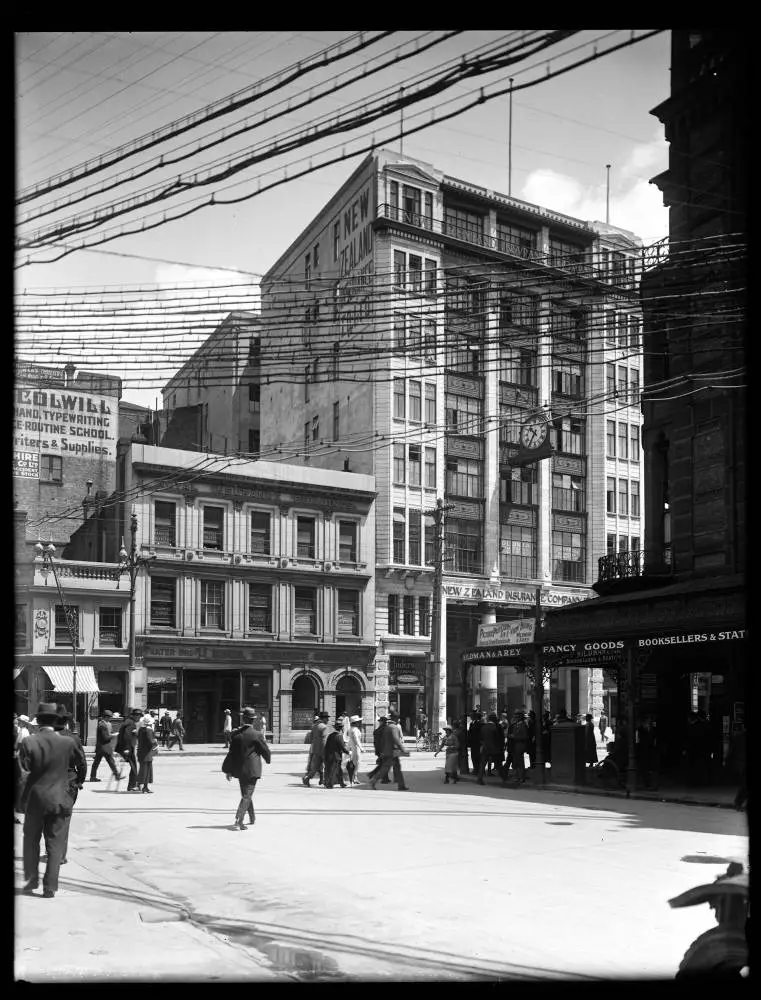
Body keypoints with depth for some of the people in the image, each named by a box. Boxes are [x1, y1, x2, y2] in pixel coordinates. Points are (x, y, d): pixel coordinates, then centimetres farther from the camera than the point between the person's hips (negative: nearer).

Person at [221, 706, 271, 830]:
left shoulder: (236, 735, -1)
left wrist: (228, 770, 9)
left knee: (246, 795, 20)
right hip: (252, 769, -4)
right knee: (247, 796, -4)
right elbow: (265, 751, -2)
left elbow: (231, 754, 2)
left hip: (239, 769, 4)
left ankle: (252, 818, 34)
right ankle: (238, 822, -17)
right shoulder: (257, 735, -11)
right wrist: (268, 759, 22)